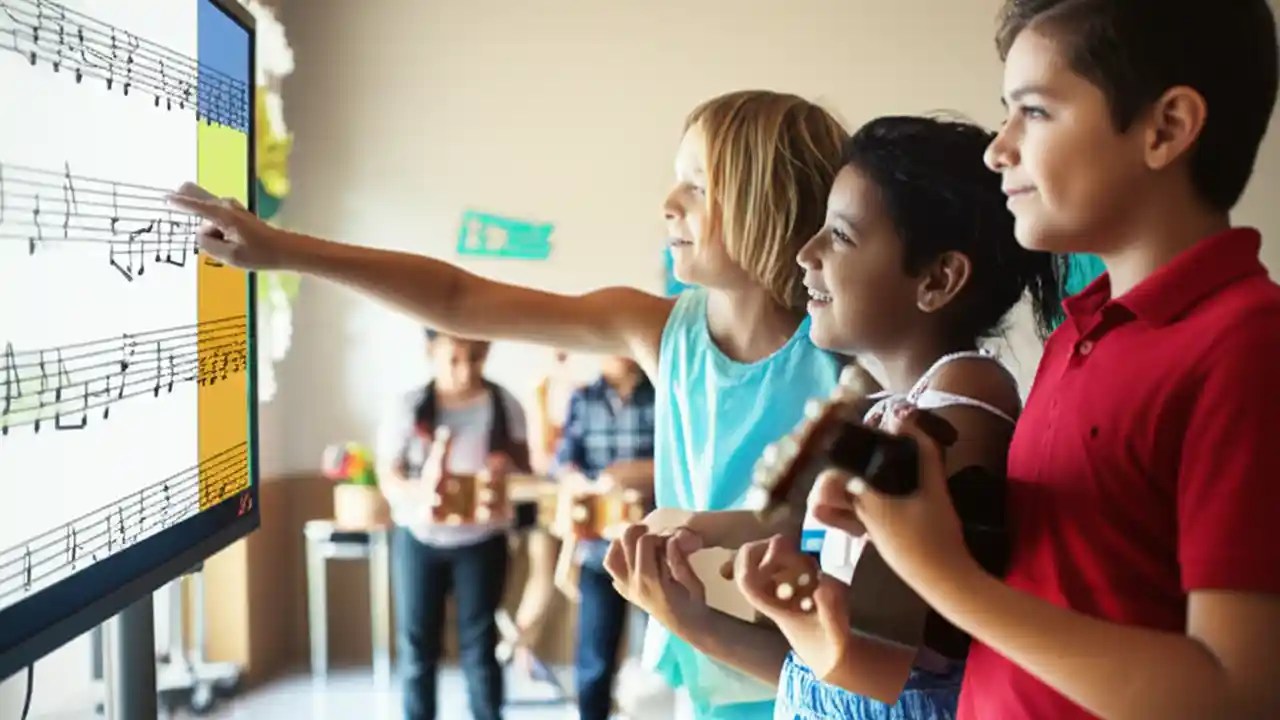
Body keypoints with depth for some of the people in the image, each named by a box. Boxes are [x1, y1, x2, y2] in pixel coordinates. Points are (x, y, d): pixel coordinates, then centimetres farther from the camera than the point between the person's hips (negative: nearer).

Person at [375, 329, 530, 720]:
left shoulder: (504, 405, -8)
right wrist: (419, 491, -30)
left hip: (481, 540, 0)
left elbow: (524, 467, 3)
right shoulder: (410, 407, -10)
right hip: (419, 538, 0)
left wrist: (508, 468, -22)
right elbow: (388, 478, -7)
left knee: (479, 643, 6)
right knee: (416, 644, 7)